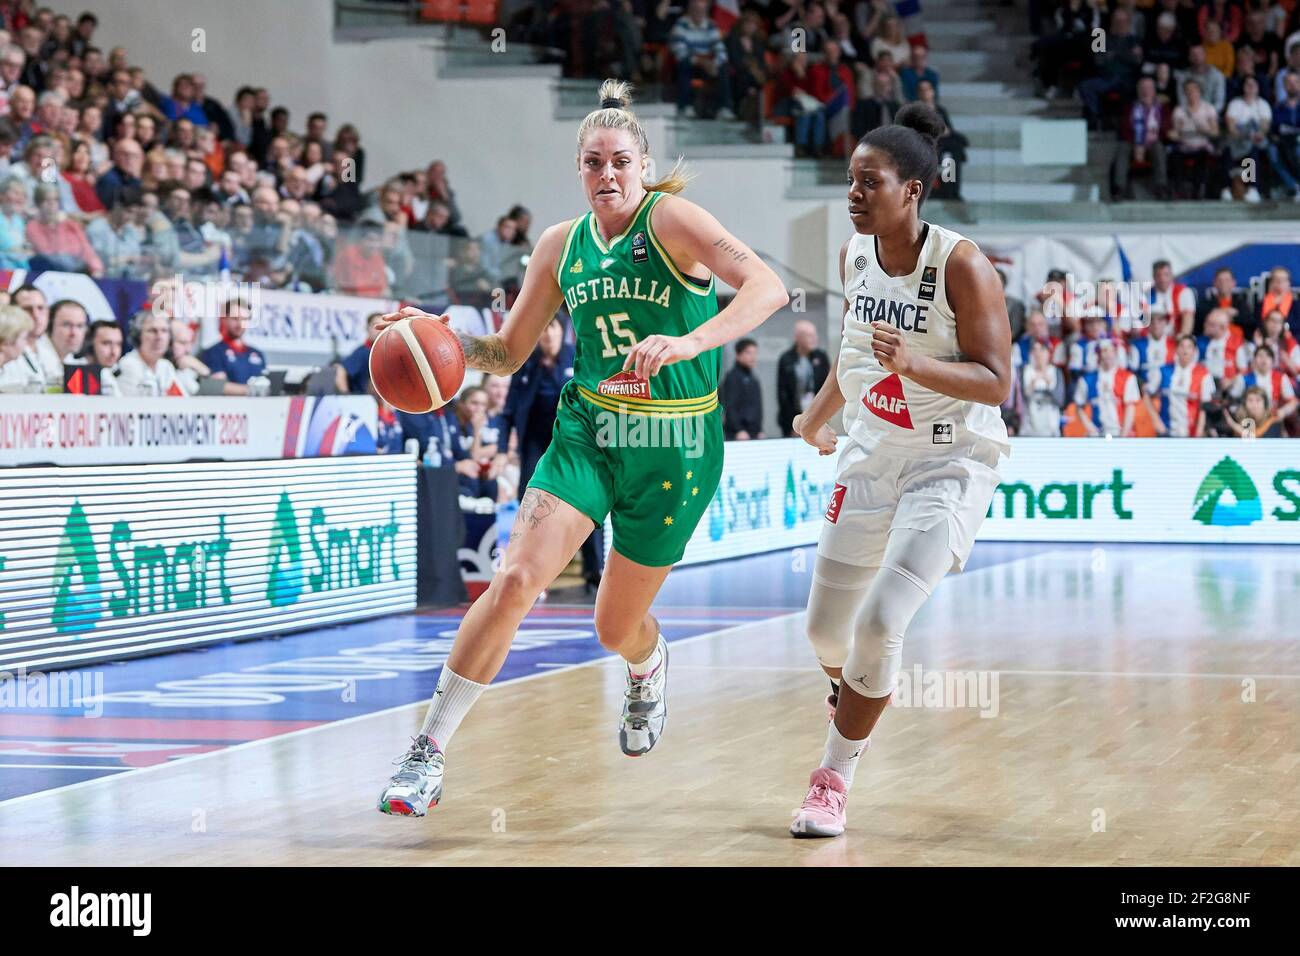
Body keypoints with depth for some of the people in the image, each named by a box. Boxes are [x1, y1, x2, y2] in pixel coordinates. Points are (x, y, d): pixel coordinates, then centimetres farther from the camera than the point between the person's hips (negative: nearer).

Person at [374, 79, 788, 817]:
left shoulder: (672, 219, -12)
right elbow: (509, 352, 13)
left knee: (618, 628, 9)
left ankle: (649, 669, 50)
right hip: (587, 431, 3)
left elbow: (768, 287, -26)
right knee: (515, 579, -17)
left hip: (675, 449, -3)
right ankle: (429, 755, -12)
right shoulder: (562, 245, 4)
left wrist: (689, 341, -41)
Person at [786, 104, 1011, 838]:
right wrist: (819, 414, 26)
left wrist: (913, 363, -34)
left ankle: (835, 778, -1)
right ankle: (856, 705, 46)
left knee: (881, 621, -18)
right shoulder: (854, 256, 0)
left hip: (951, 466, -6)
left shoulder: (962, 265, -19)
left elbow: (996, 384, -21)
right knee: (827, 628, 11)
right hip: (872, 460, 6)